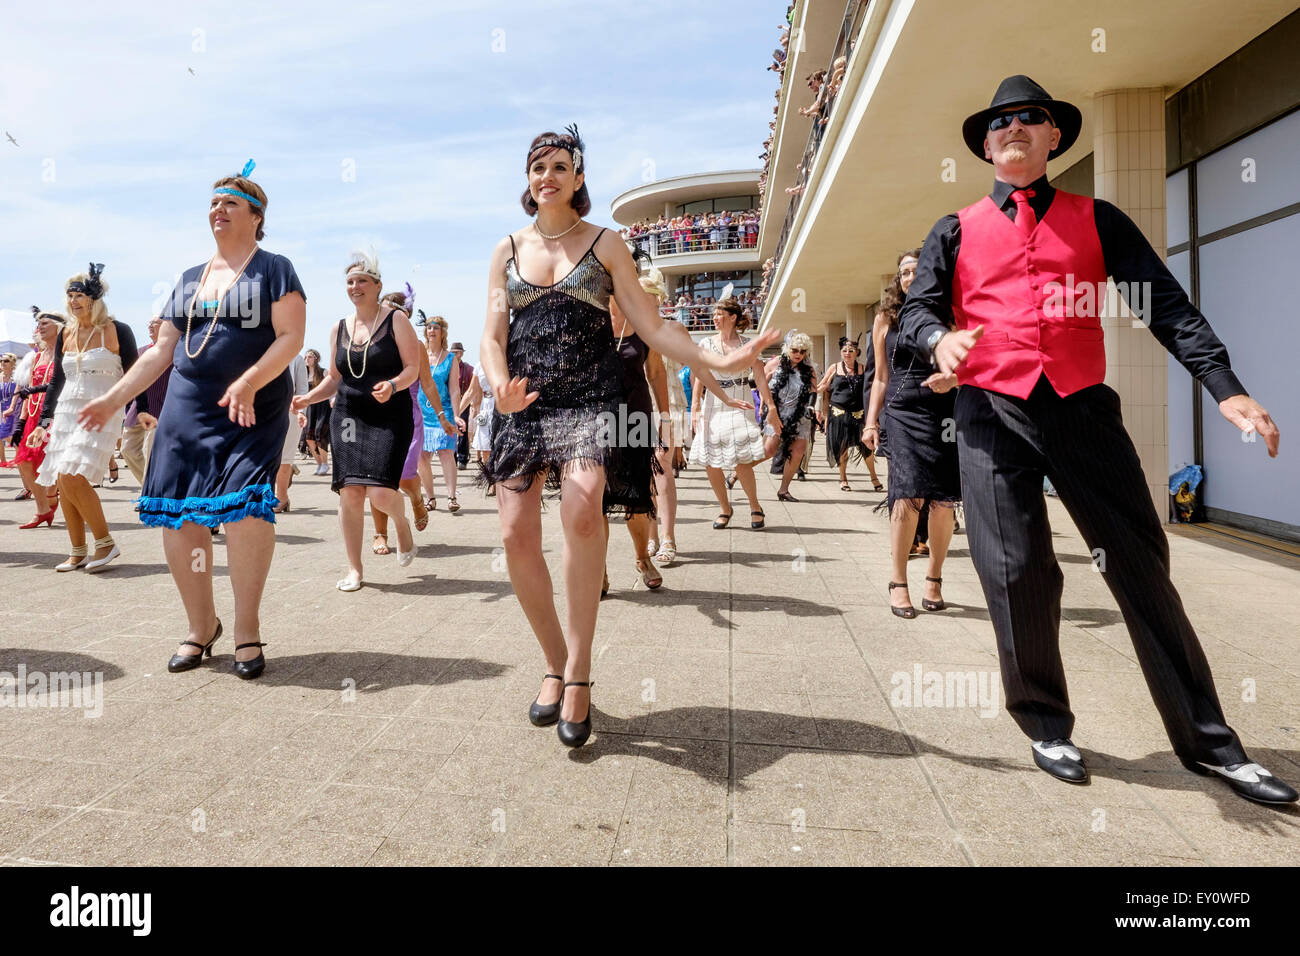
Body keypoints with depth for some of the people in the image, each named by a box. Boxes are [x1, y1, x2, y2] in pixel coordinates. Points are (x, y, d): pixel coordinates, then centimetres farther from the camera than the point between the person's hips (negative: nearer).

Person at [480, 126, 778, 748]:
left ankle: (578, 672, -17)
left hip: (589, 398, -3)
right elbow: (492, 335, 7)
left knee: (581, 505, -29)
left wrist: (716, 360, -9)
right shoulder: (508, 250, 16)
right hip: (521, 403, 3)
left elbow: (651, 327, 5)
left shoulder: (604, 245, 10)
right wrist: (498, 385, -15)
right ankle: (556, 663, 11)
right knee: (516, 535, -8)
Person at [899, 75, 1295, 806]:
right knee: (1017, 572, -4)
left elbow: (1166, 302, 6)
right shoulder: (956, 232, 13)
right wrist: (939, 338, -20)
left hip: (1083, 408, 1)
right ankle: (1047, 724, 18)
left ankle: (1207, 740, 18)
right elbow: (917, 309, 5)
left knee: (1142, 566, 3)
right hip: (992, 414, 0)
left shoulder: (1096, 219, 13)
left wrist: (1225, 388, -6)